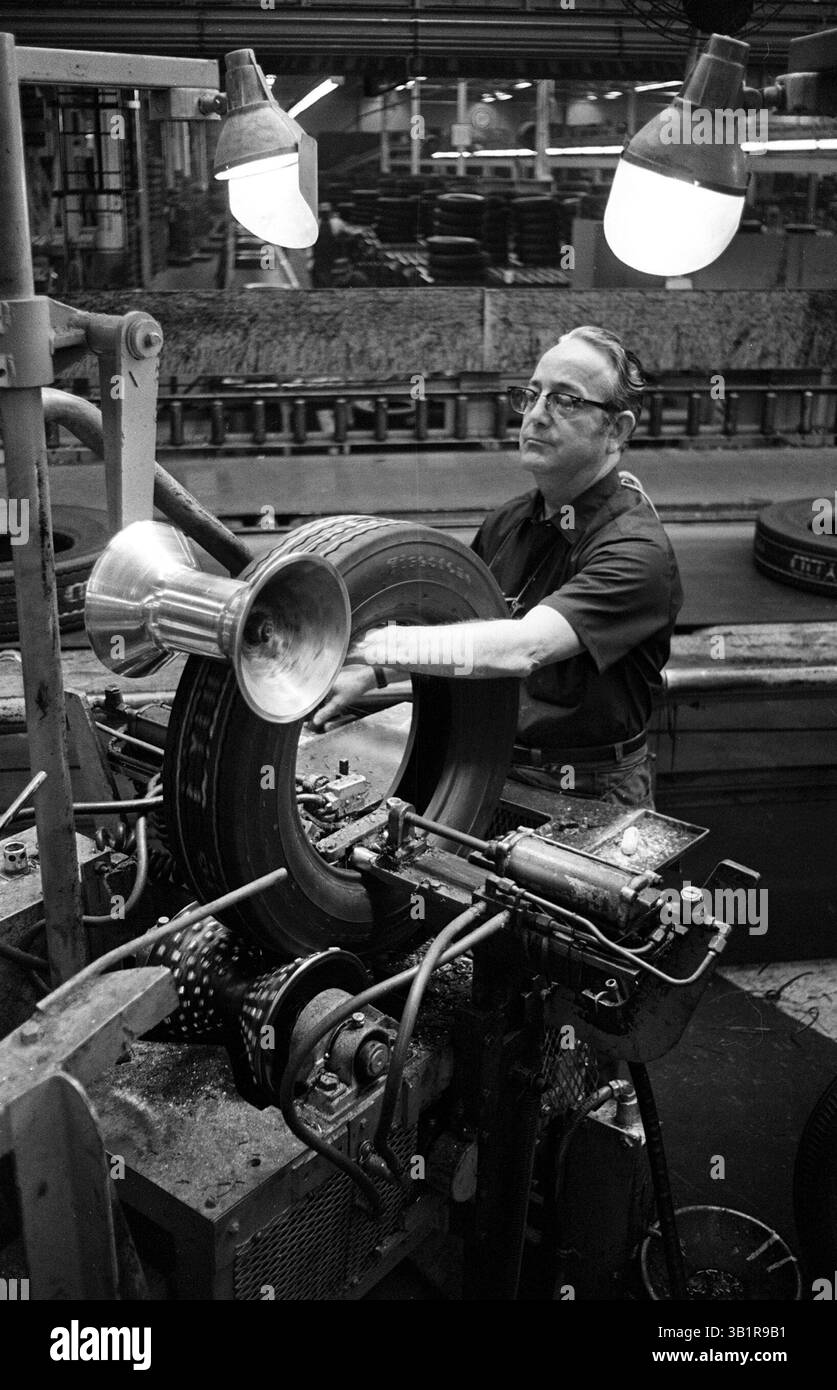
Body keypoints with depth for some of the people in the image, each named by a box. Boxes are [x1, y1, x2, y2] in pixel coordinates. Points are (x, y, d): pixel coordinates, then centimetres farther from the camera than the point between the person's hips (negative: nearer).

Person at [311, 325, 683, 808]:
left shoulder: (636, 550, -18)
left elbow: (522, 648, -31)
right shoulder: (508, 522, 8)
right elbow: (451, 625, 15)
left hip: (590, 802, -6)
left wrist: (371, 643, -38)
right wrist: (367, 672, -3)